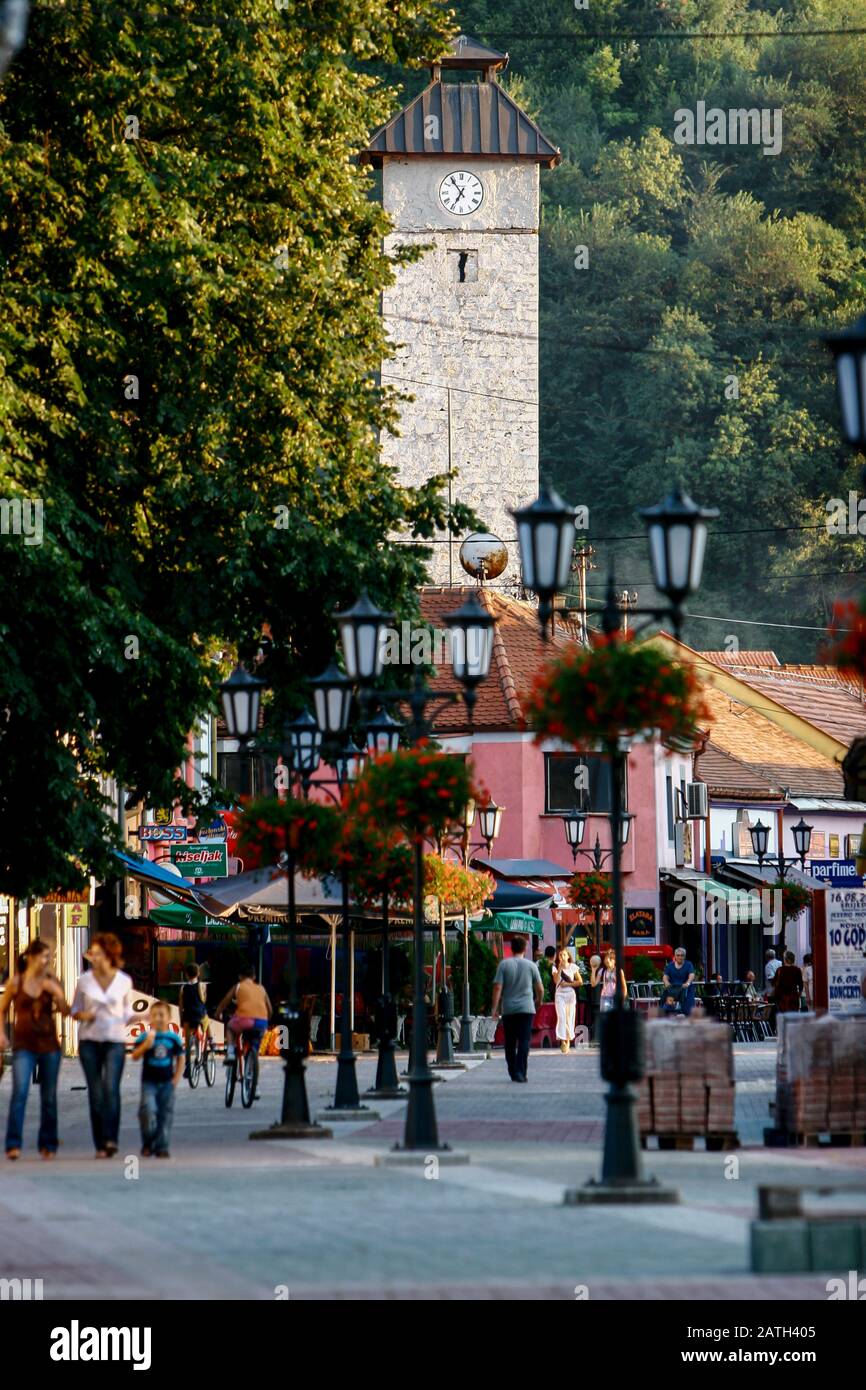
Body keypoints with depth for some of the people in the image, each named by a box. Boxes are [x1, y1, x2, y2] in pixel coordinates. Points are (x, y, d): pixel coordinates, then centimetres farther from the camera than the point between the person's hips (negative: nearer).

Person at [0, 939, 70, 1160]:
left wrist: (56, 993, -13)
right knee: (19, 1092, -17)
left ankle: (48, 1144, 18)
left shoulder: (51, 981, 4)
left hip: (49, 1044, 3)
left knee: (49, 1097, 7)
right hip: (24, 1045, -3)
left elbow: (65, 1011, 2)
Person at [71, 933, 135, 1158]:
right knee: (95, 1093, 0)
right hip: (89, 1040, 1)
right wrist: (82, 1015, -10)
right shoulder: (84, 981, 4)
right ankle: (100, 1145, 4)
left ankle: (110, 1139, -22)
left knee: (111, 1088, -19)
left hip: (115, 1040, -1)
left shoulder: (124, 981, 3)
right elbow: (74, 1010, 12)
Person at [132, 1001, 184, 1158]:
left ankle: (162, 1147, 11)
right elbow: (135, 1056, -9)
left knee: (166, 1114, 3)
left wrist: (176, 1077, 5)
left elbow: (180, 1057, 13)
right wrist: (146, 1045, -25)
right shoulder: (145, 1037, -2)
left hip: (167, 1082, 2)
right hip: (149, 1081, -2)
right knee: (148, 1109, -17)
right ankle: (147, 1144, 2)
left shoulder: (173, 1038, 3)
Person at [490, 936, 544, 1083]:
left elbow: (497, 988, -7)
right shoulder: (531, 966, 2)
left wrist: (494, 1008, -3)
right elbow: (540, 989, 6)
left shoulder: (504, 965, -1)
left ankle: (513, 1072, 17)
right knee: (524, 1041, -4)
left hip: (508, 1010, 1)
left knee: (510, 1043, 12)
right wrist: (538, 1002, 26)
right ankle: (520, 1073, -14)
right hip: (527, 1009, -1)